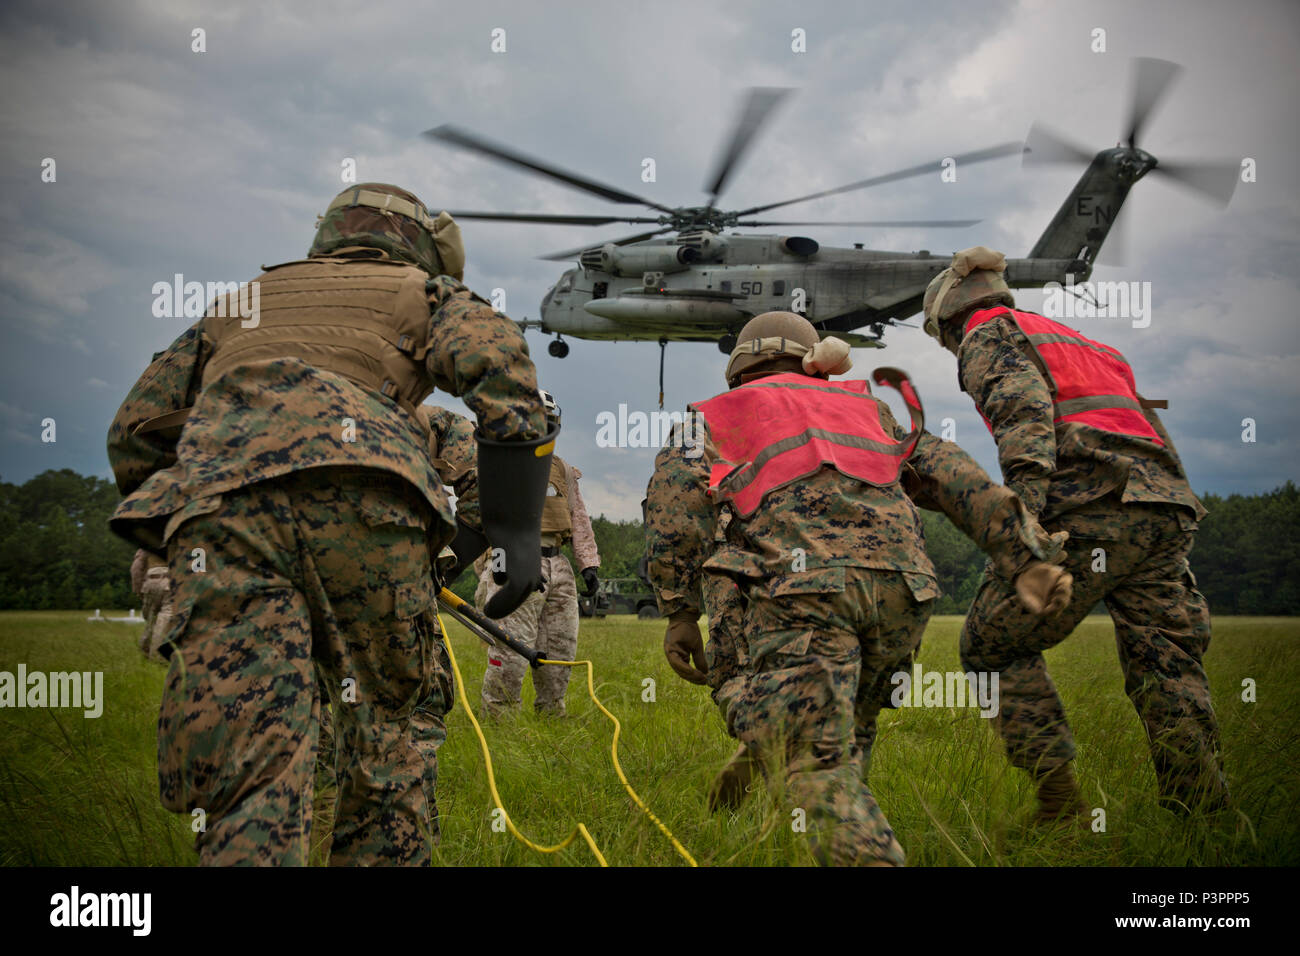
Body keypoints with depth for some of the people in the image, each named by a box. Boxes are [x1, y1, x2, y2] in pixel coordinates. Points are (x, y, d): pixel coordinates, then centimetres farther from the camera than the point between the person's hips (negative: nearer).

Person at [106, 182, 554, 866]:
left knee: (247, 768, -8)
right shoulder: (424, 293, 29)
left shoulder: (241, 302, 40)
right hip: (361, 491, -2)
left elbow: (136, 431, 35)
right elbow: (498, 364, 6)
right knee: (386, 728, 13)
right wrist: (514, 527, 4)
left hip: (215, 498, 2)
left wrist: (181, 544, 42)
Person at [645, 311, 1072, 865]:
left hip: (803, 584, -4)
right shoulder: (871, 409, 35)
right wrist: (1024, 562, 9)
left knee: (814, 768, -11)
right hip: (900, 587, 4)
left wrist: (680, 611, 8)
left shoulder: (719, 414, 28)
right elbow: (950, 474, 19)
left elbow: (675, 492, 7)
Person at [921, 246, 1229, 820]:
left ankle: (1060, 800, -2)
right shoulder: (1076, 340, 36)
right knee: (1166, 671, 6)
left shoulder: (989, 338, 12)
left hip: (1091, 510, -7)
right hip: (1167, 510, 7)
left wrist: (1023, 502, -25)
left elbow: (1024, 409, -11)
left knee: (994, 643, 6)